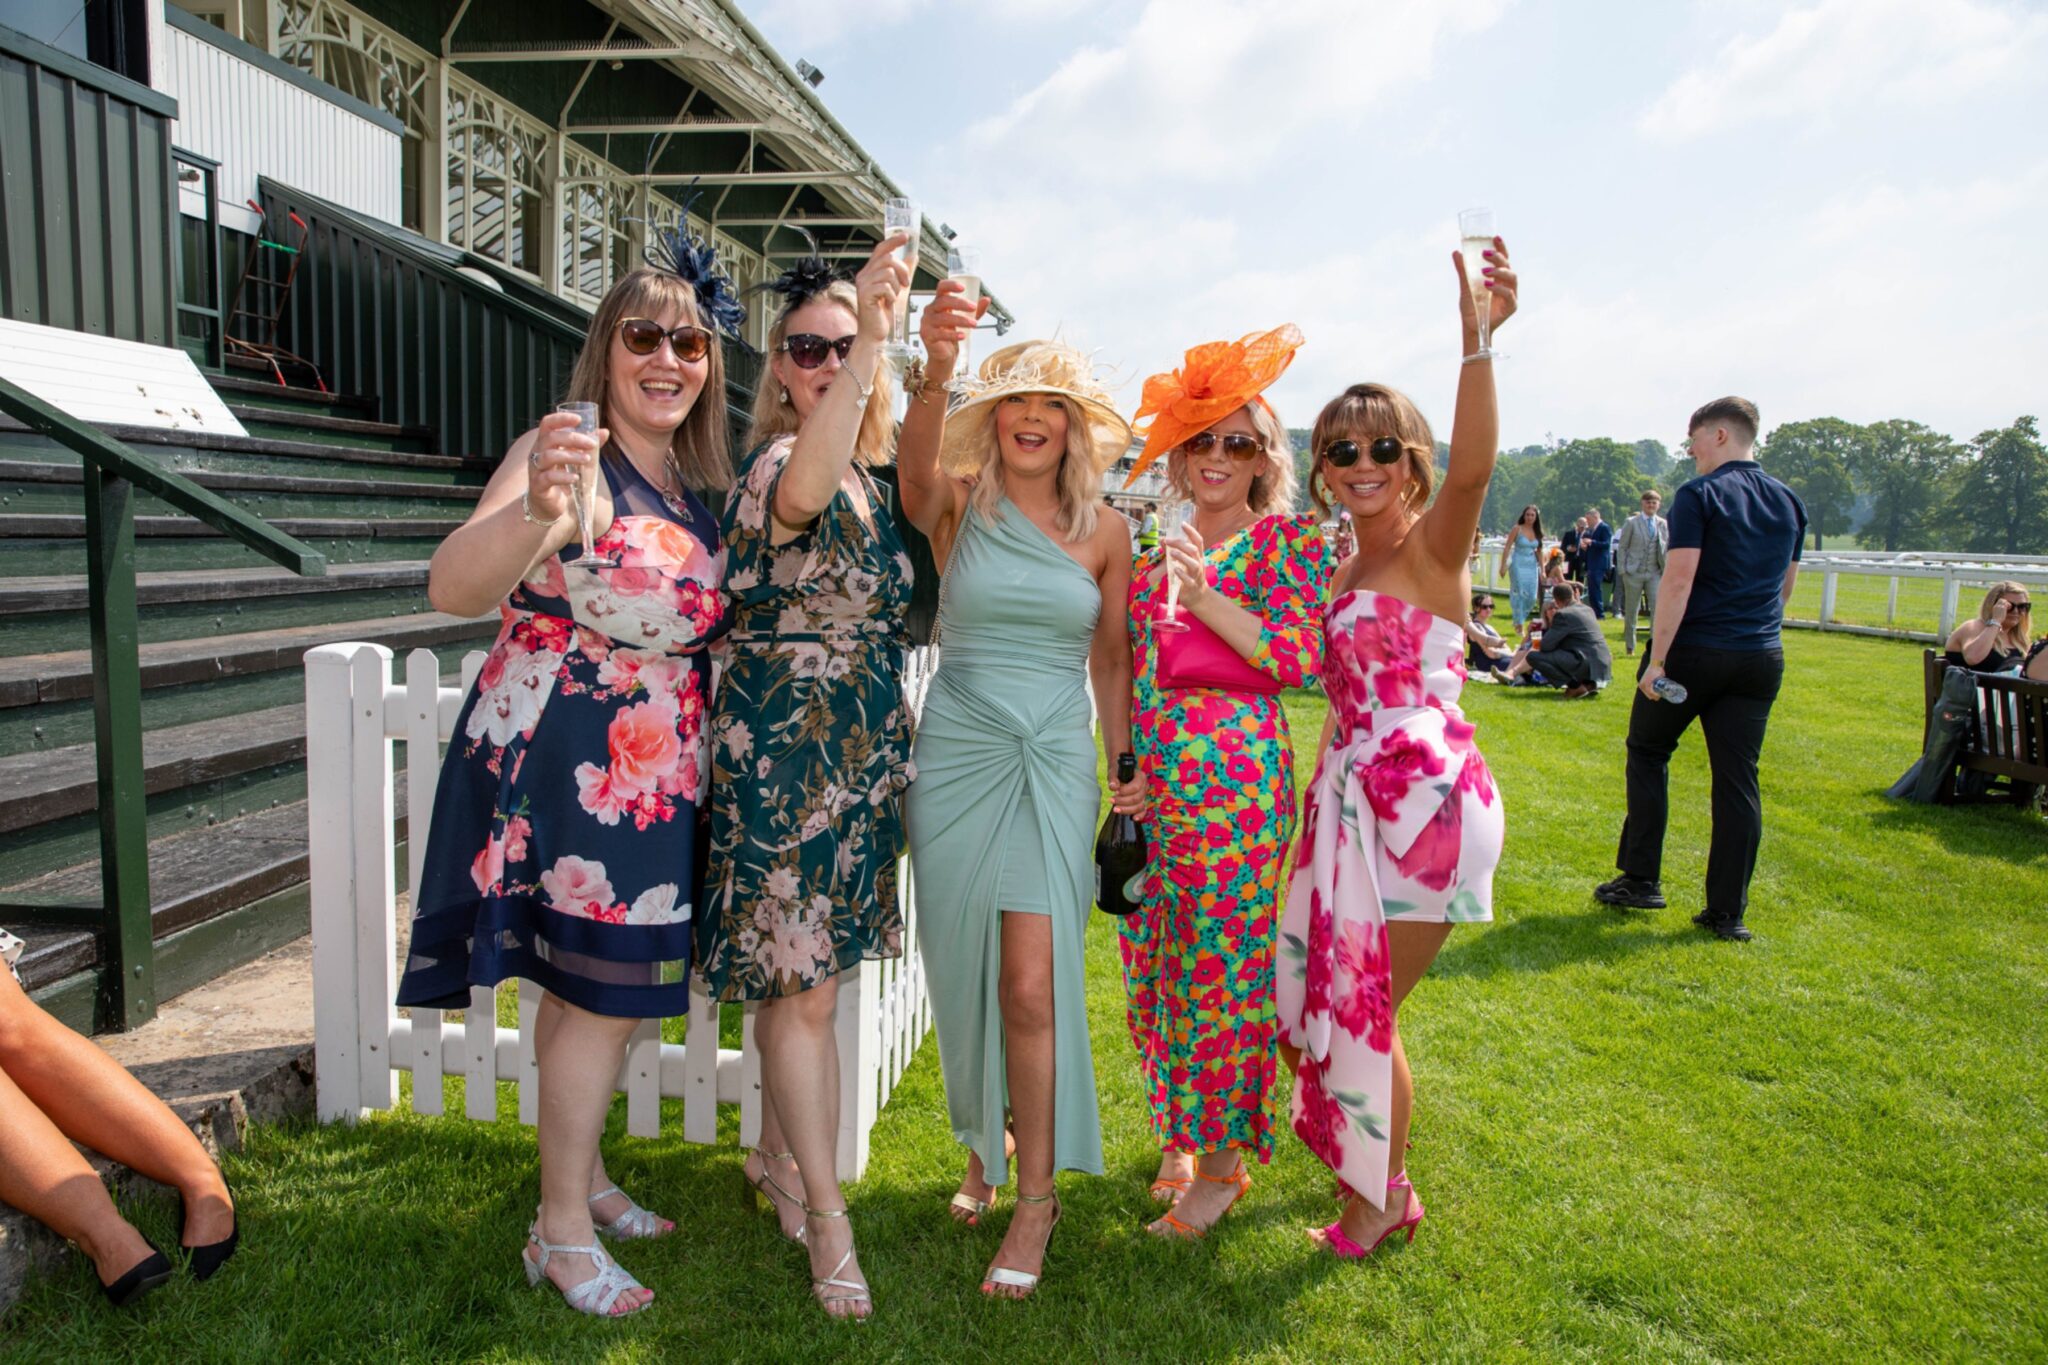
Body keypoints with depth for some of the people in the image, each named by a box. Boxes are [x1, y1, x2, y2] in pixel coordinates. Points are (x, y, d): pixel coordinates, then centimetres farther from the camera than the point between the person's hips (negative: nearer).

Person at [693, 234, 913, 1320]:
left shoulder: (871, 476, 12)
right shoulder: (776, 465, -14)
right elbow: (800, 496, -42)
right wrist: (869, 339, -51)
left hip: (861, 751, 8)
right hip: (783, 749, -8)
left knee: (805, 976, 18)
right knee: (802, 984, -1)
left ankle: (777, 1157, 35)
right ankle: (824, 1214, 12)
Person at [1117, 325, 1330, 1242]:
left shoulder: (1290, 540, -1)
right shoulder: (1160, 553, 14)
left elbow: (1298, 657, -12)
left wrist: (1204, 597, -15)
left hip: (1238, 784, -5)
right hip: (1155, 782, 6)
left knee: (1224, 968, 0)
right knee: (1154, 965, 11)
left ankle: (1222, 1162, 16)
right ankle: (1181, 1134, 30)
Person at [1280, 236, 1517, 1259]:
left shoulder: (1431, 547, -11)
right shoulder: (1344, 570, 12)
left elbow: (1473, 467, -34)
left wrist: (1477, 340, -46)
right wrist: (1322, 792, 14)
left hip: (1424, 798, -8)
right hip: (1352, 798, 8)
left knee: (1364, 1003, 3)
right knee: (1332, 989, 16)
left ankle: (1387, 1195, 27)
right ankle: (1368, 1173, 40)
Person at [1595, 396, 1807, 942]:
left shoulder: (1700, 494, -9)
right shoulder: (1790, 503, 11)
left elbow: (1679, 579, -17)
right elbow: (1786, 587, 21)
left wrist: (1657, 659, -17)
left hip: (1694, 652, -5)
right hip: (1760, 660, 5)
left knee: (1648, 753, 13)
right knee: (1738, 779, 5)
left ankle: (1641, 879, 15)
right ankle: (1728, 912, 8)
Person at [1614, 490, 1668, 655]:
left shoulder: (1663, 524, 7)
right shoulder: (1631, 523, 1)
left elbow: (1667, 548, 10)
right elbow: (1621, 547, 1)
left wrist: (1666, 571, 0)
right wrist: (1622, 571, -6)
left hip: (1655, 573, 2)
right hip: (1634, 572, -2)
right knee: (1631, 612, 5)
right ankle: (1629, 647, 17)